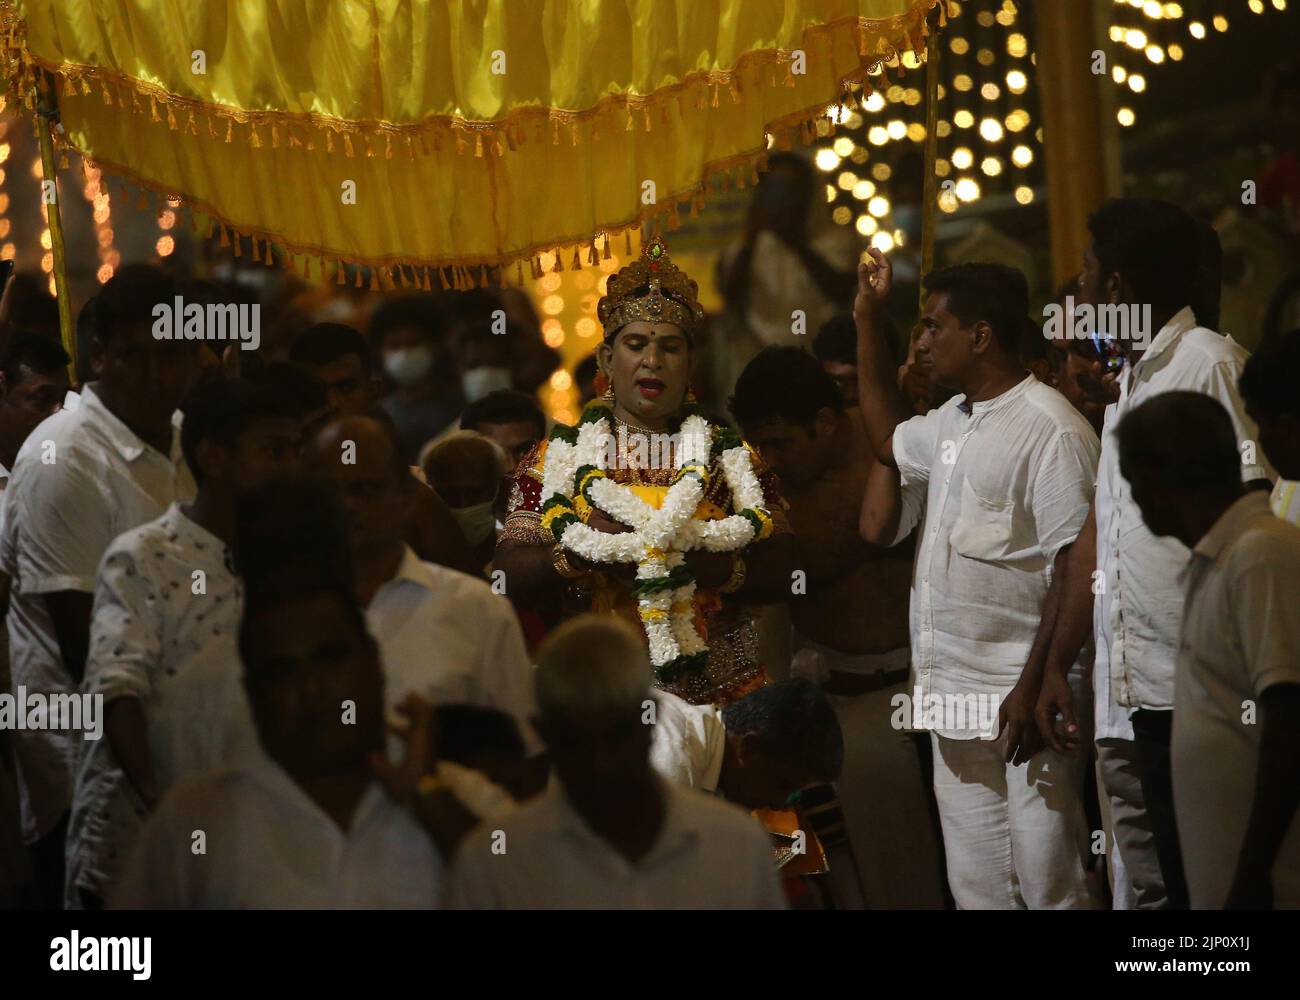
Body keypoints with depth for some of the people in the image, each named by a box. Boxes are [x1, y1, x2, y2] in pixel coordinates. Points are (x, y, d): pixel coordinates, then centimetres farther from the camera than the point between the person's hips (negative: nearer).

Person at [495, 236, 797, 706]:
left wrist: (720, 568, -14)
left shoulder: (730, 456, 14)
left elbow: (781, 573, 6)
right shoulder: (559, 456, 11)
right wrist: (578, 549, -16)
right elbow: (511, 577, 3)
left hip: (715, 692, 1)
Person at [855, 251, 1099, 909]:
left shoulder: (1049, 429, -13)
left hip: (1020, 702, -9)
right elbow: (888, 440, 37)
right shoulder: (951, 423, 15)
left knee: (1047, 883, -7)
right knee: (975, 886, 10)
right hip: (955, 702, 9)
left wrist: (1035, 689, -21)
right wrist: (868, 321, 31)